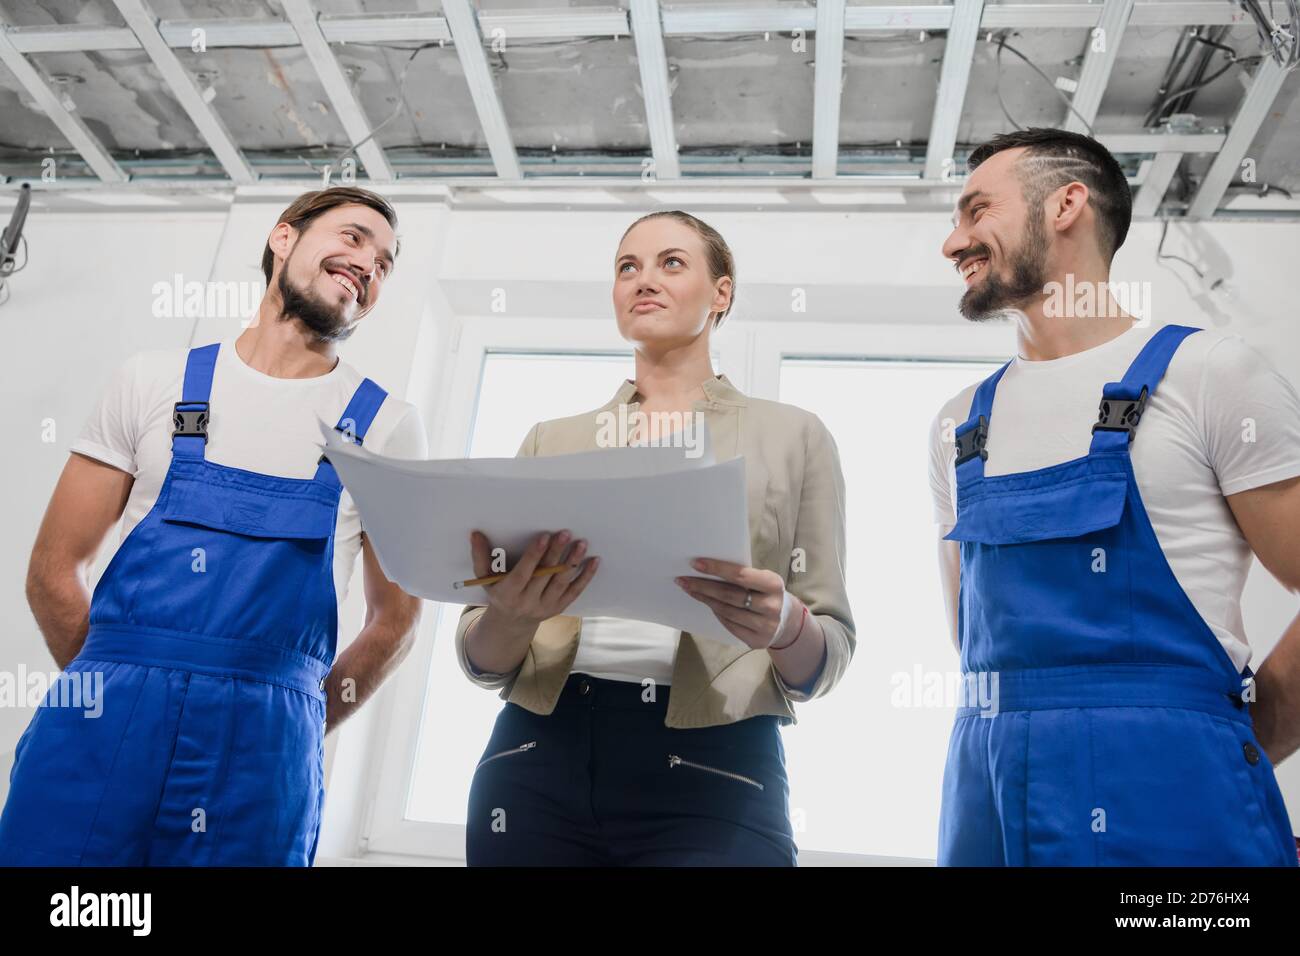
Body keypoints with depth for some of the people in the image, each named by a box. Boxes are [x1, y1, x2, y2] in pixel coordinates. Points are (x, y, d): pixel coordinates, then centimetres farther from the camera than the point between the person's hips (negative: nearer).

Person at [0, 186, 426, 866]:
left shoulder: (387, 427, 5)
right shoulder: (156, 382, 8)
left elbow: (394, 620, 8)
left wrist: (283, 729, 7)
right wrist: (117, 687, 8)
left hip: (262, 742, 0)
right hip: (100, 728, 1)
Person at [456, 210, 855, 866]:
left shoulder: (793, 436, 6)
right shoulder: (553, 441, 11)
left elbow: (828, 658, 5)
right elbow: (481, 661, 9)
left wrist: (785, 626, -18)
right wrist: (510, 617, -15)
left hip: (710, 768, -2)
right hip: (539, 760, 3)